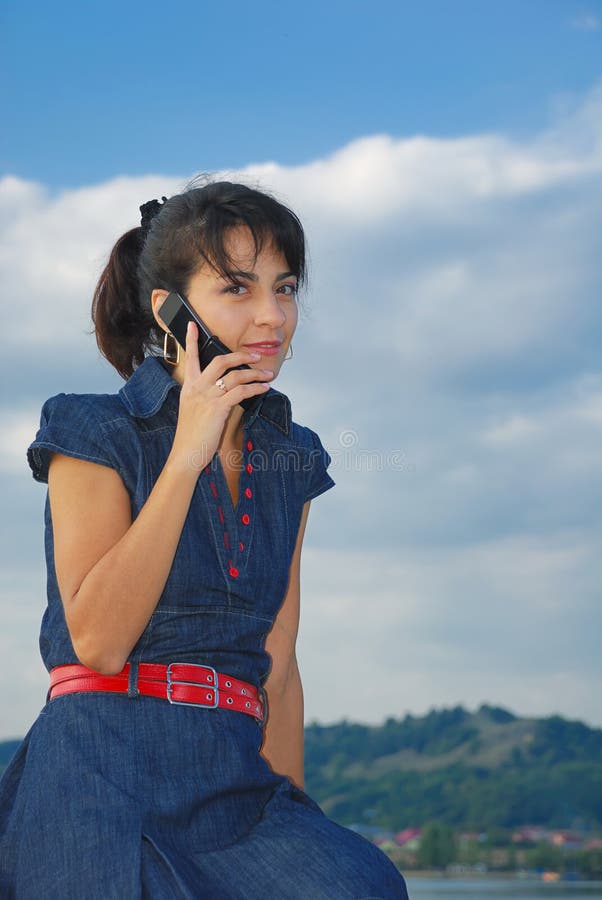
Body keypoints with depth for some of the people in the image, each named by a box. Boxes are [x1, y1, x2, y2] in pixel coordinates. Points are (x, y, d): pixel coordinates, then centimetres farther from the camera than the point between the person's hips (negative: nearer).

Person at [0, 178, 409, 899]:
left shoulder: (289, 461, 16)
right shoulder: (99, 434, 0)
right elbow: (98, 640, -13)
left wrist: (295, 825, 6)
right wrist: (186, 456, -11)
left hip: (235, 779, 4)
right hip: (106, 777, -4)